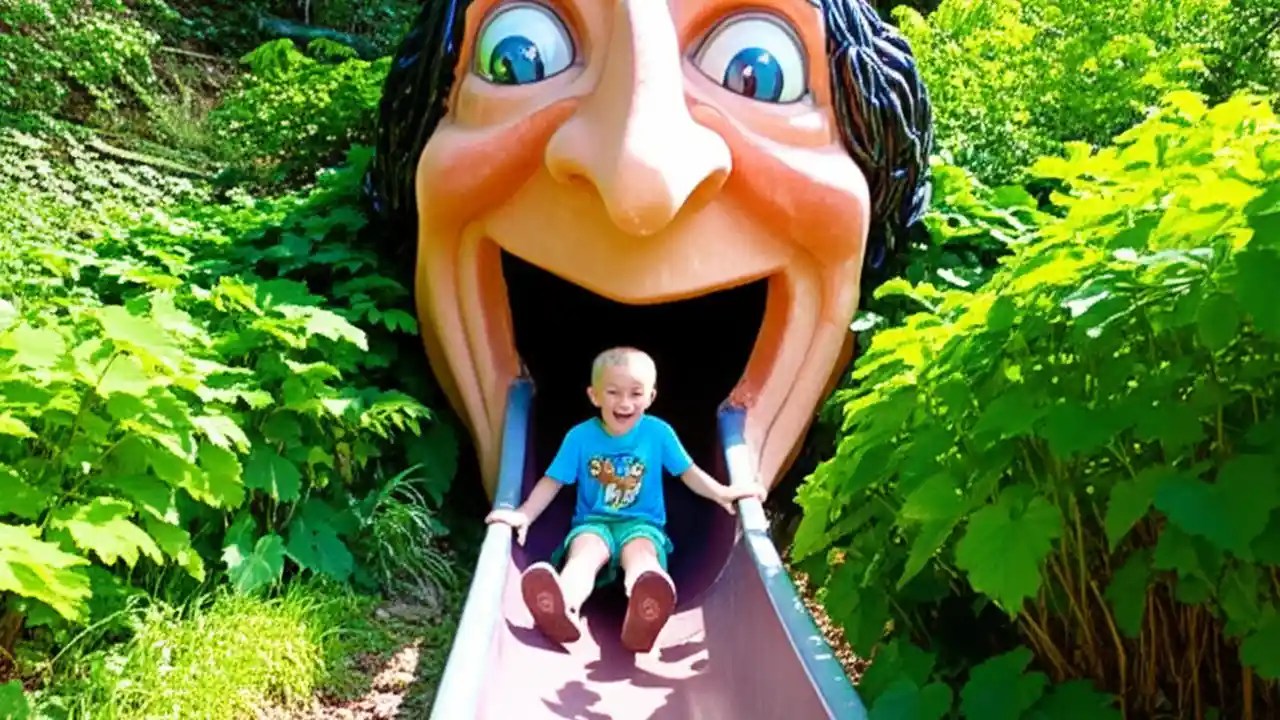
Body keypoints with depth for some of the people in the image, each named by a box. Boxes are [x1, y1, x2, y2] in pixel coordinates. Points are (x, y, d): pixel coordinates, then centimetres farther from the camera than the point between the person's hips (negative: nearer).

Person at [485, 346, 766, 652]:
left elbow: (688, 472, 6)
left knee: (640, 551, -36)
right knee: (585, 550, -35)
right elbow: (552, 482, -1)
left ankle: (642, 611, -73)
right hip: (593, 523, 1)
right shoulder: (580, 436, -2)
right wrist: (524, 514, -16)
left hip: (642, 523, 0)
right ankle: (562, 610, -70)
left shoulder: (658, 432, 0)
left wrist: (721, 493, -9)